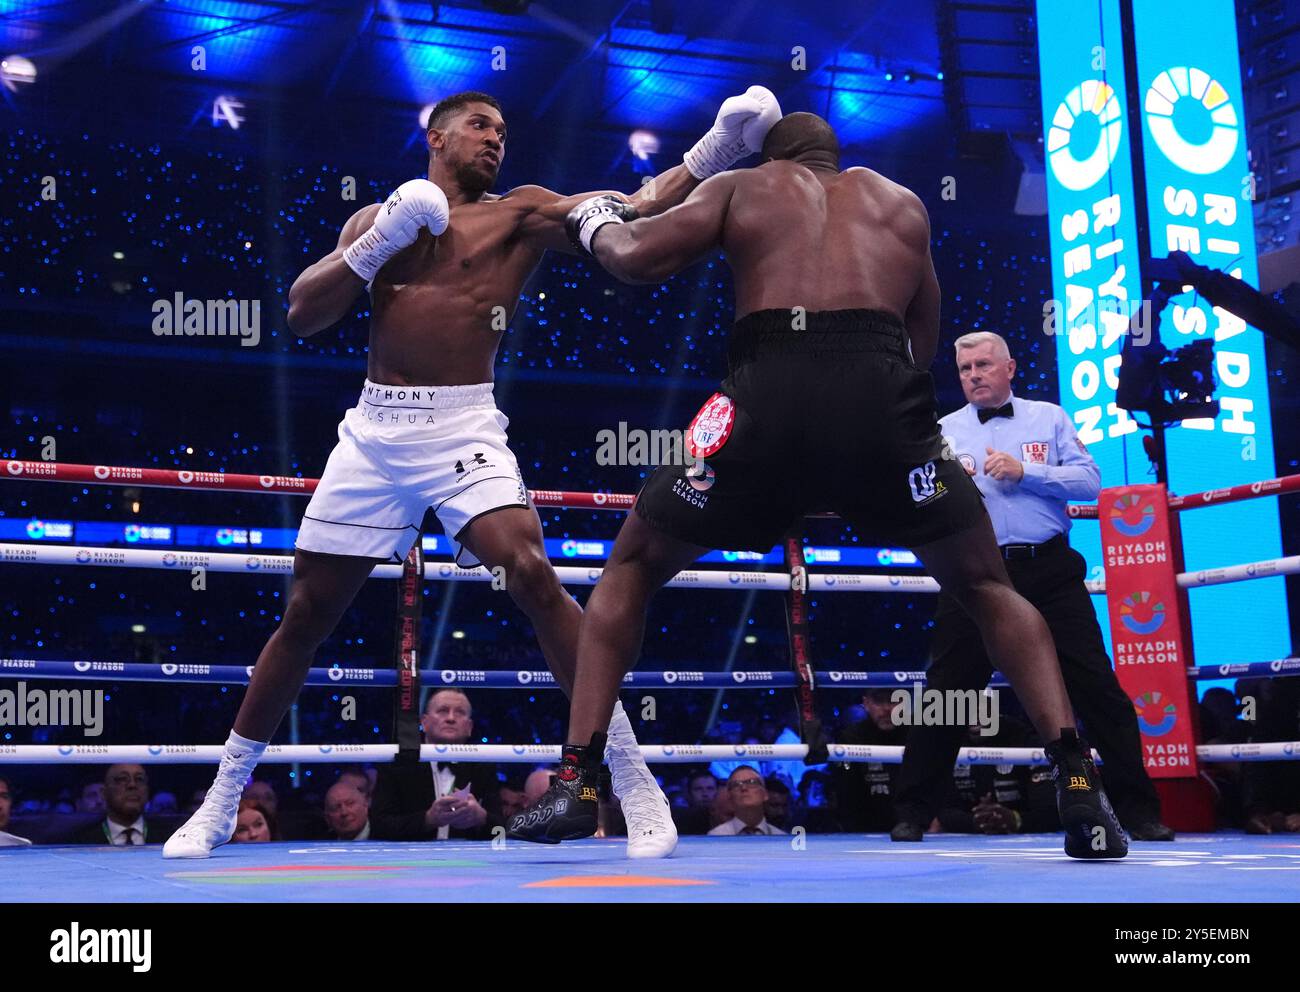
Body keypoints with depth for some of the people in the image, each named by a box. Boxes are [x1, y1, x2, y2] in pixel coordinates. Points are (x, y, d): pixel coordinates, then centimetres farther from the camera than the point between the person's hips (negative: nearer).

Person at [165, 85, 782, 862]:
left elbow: (629, 214, -8)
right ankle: (222, 804, 24)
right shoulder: (377, 217, 14)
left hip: (463, 426, -2)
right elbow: (301, 317, 5)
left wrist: (714, 151, -22)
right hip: (373, 429, 3)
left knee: (535, 578, -24)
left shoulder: (519, 214, 7)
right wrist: (377, 245, -7)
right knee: (305, 616, 8)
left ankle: (635, 783, -17)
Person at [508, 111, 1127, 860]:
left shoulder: (742, 187, 25)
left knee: (632, 569, 21)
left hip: (770, 398, -1)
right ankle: (1081, 787, 2)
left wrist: (597, 222, 35)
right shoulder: (902, 203, 32)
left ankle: (575, 788, 9)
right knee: (986, 588, 21)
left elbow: (636, 260, 14)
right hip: (881, 397, 1)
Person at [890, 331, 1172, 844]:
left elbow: (1089, 480, -1)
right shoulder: (943, 431, 12)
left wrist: (1024, 472, -12)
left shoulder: (1050, 418, 11)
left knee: (1096, 687, -2)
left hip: (1049, 572, 0)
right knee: (947, 693, 1)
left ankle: (1138, 810, 6)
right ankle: (912, 813, 9)